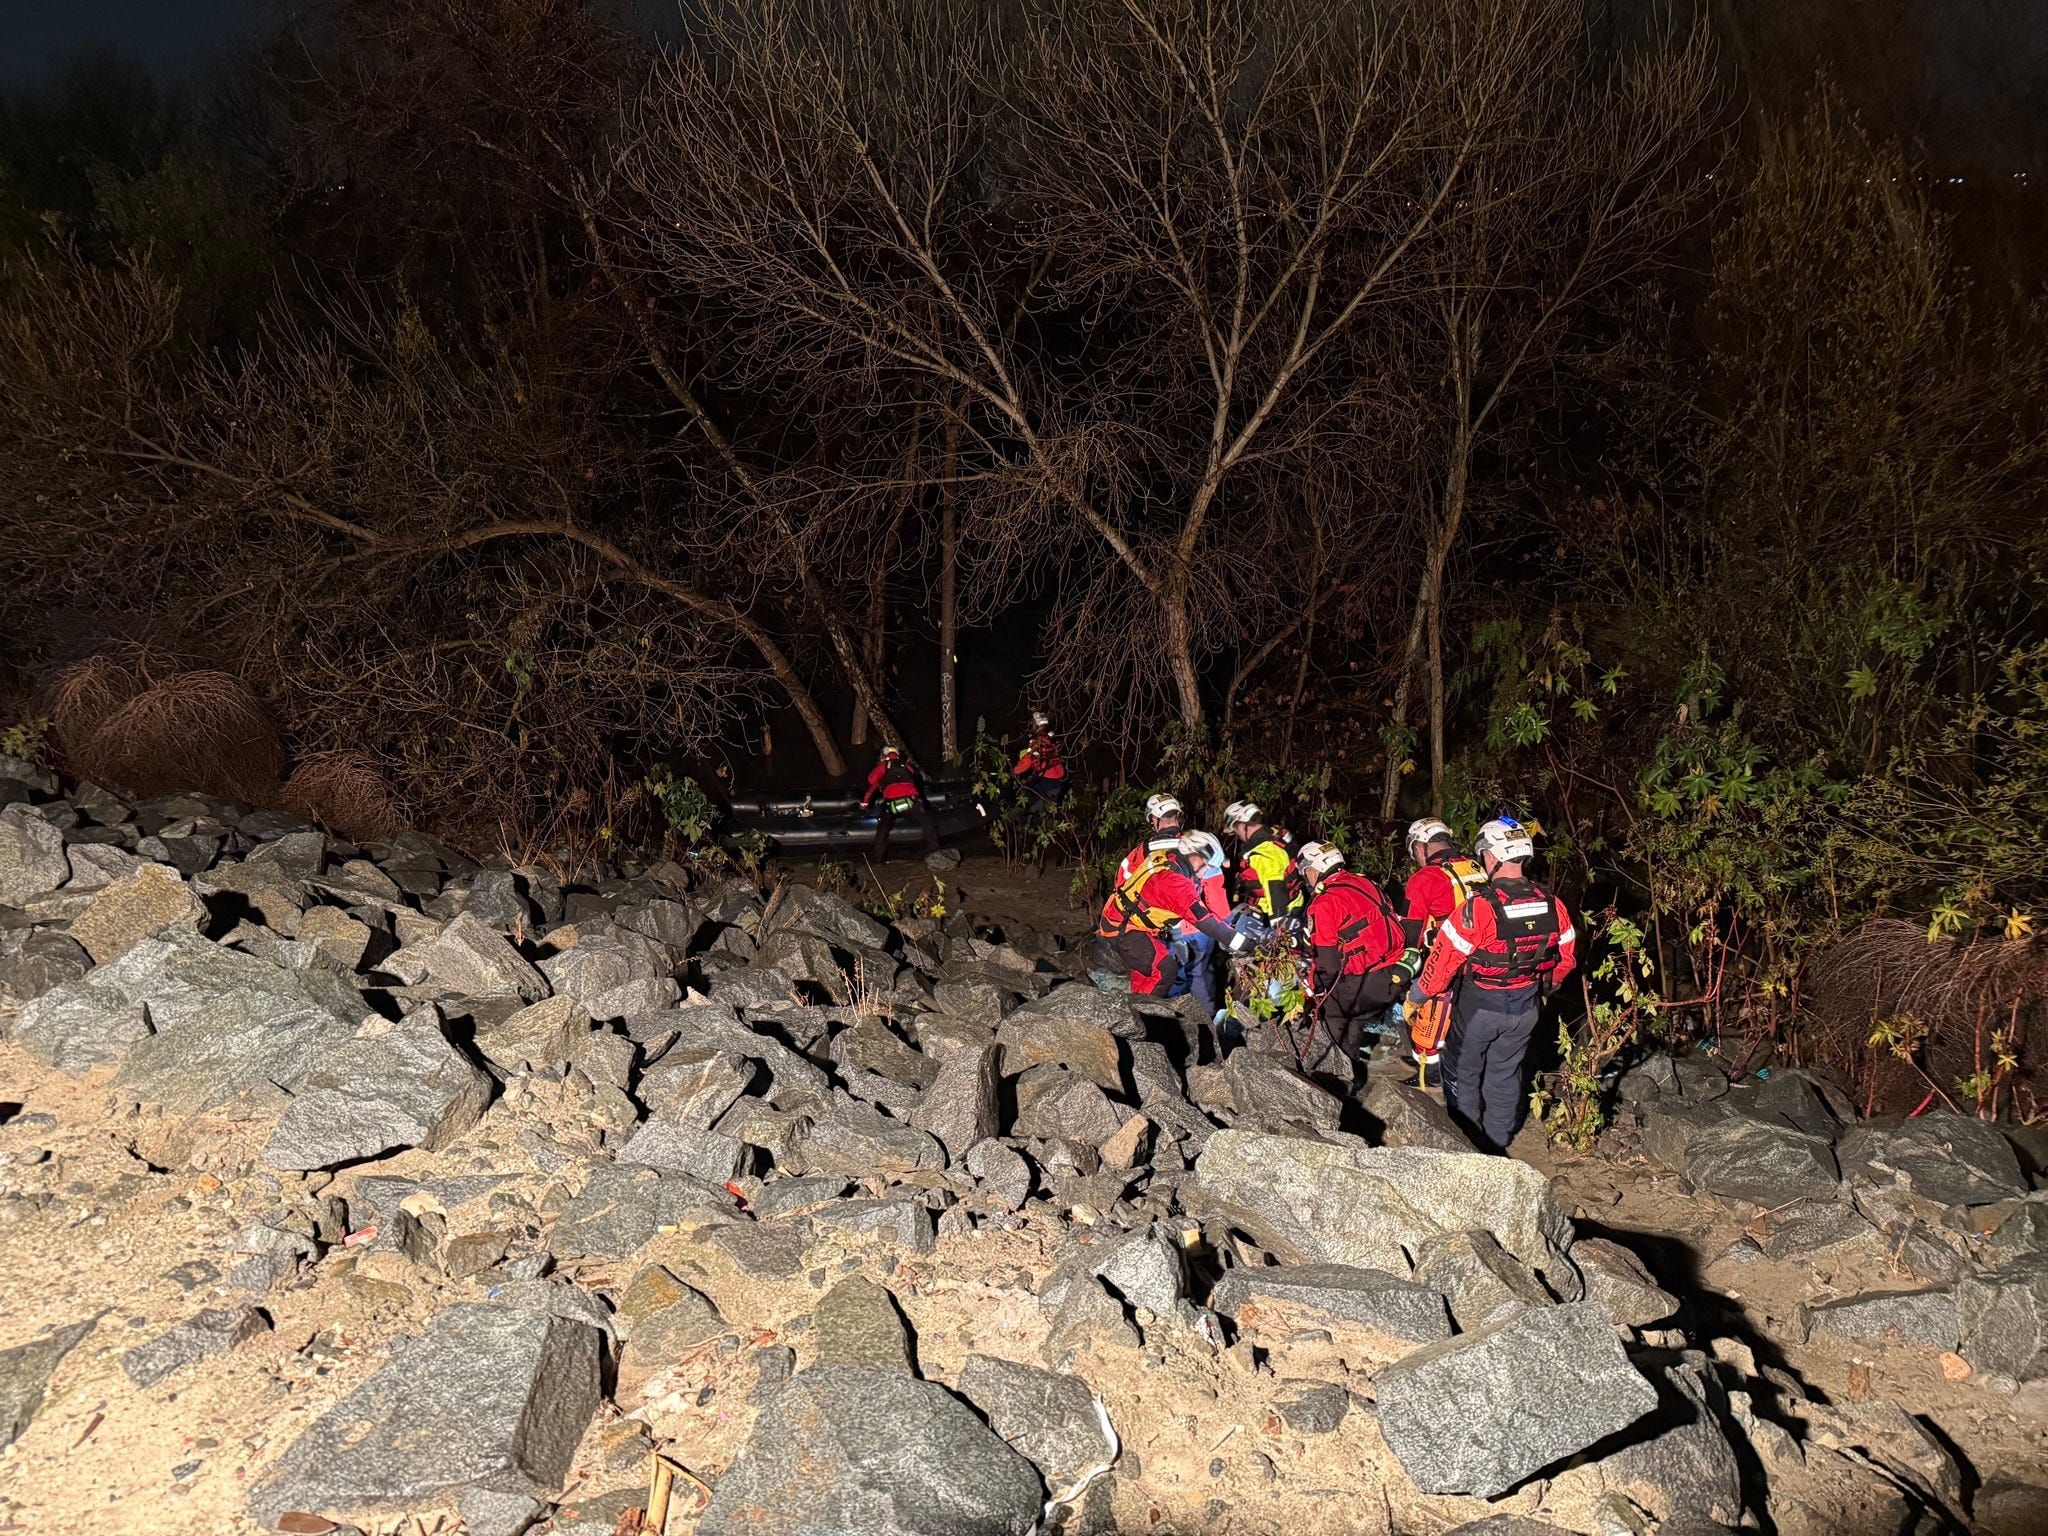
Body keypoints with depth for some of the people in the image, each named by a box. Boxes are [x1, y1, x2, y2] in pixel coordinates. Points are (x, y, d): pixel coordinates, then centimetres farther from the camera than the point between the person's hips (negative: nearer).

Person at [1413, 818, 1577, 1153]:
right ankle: (1497, 1143, 33)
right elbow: (1566, 958, 4)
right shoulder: (1553, 906, -8)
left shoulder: (1479, 907, -26)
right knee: (1505, 1075, 22)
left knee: (1462, 1074, 16)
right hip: (1526, 1009, 5)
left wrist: (1421, 992, -3)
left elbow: (1445, 956, -20)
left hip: (1478, 1007, -5)